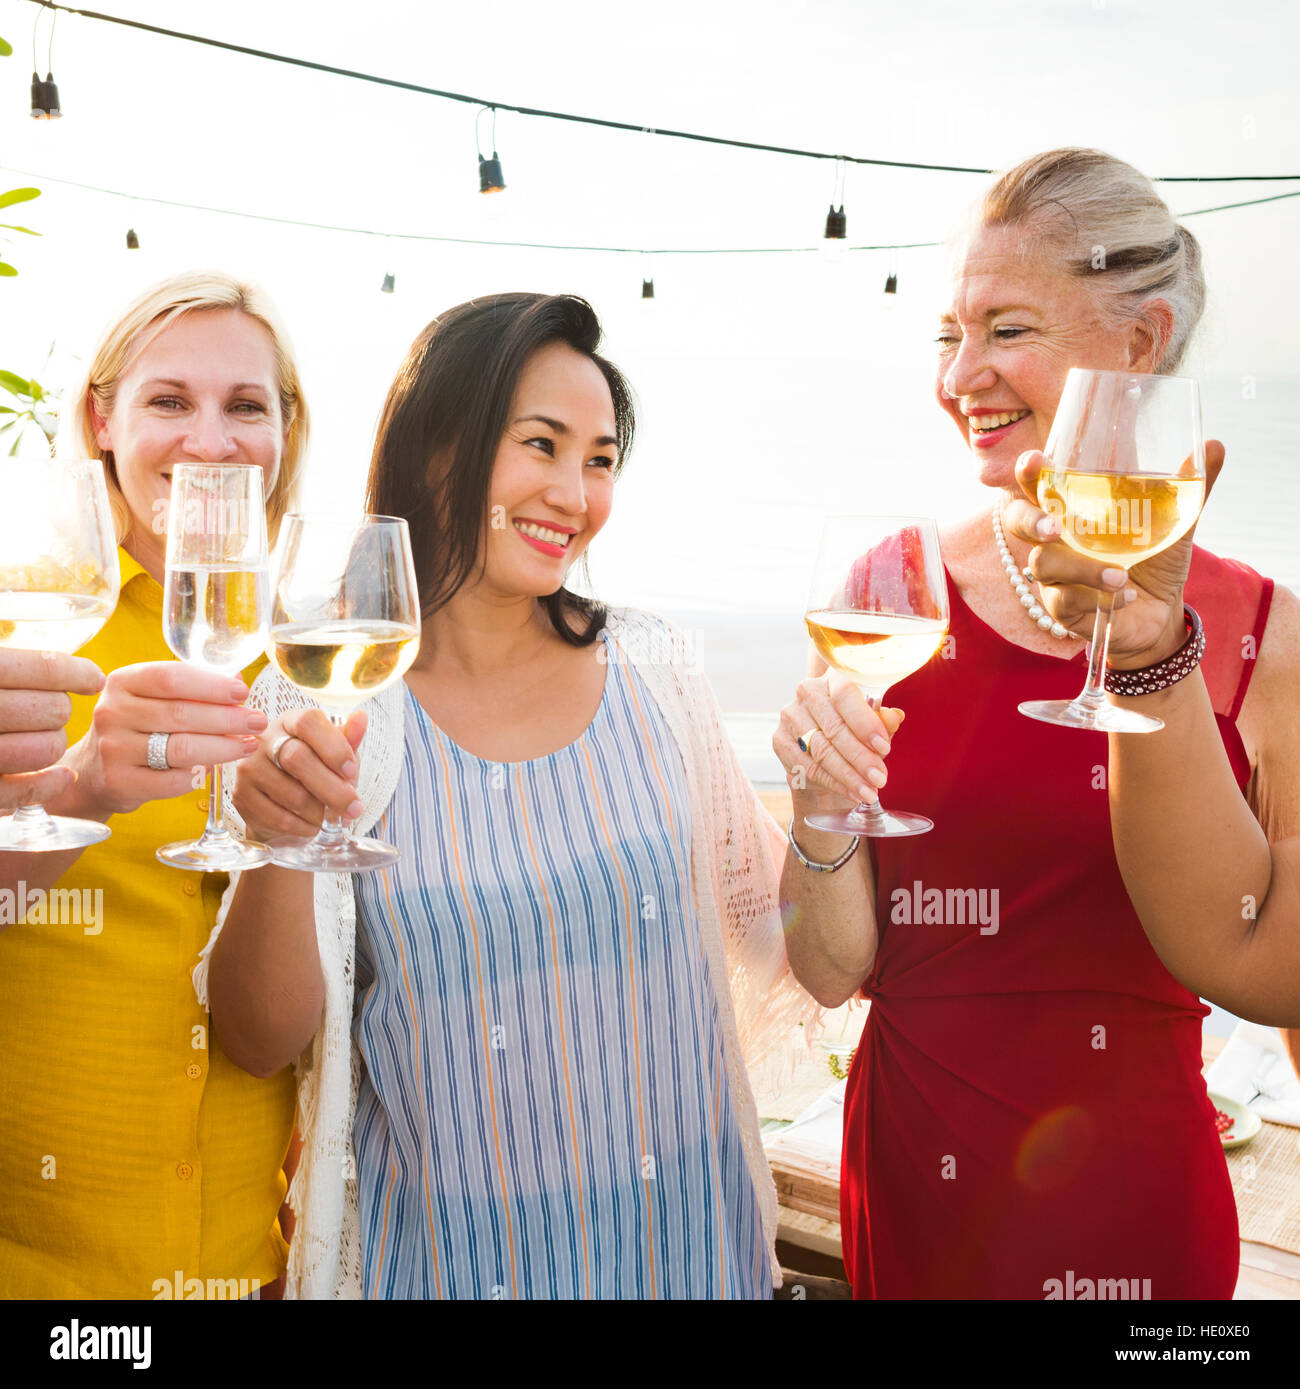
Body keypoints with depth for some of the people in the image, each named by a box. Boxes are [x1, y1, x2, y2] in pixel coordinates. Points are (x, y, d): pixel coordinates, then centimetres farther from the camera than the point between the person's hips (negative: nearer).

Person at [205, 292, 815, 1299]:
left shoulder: (652, 670, -4)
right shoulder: (321, 700, -11)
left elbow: (762, 922, 9)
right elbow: (263, 1043, -12)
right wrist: (276, 846, -27)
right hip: (443, 1246, -2)